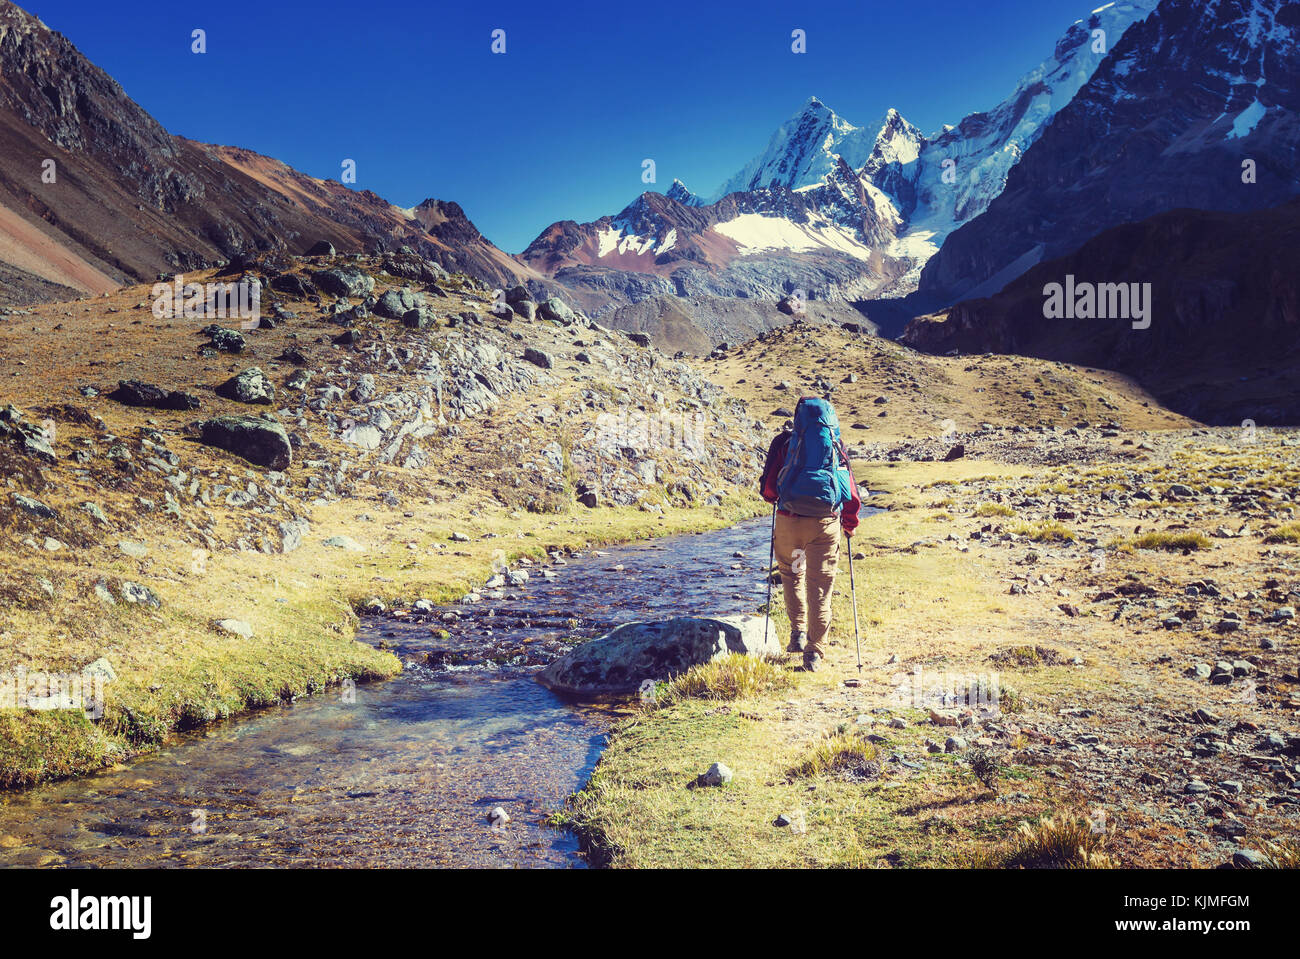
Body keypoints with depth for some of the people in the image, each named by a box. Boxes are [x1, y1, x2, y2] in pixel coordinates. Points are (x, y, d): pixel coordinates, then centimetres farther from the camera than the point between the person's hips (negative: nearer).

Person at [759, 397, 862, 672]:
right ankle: (814, 652, 8)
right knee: (820, 586, 8)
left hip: (789, 519, 0)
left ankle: (798, 630, 14)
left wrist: (775, 498, 27)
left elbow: (768, 488, 4)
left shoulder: (784, 440, 6)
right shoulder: (837, 444, 11)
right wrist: (850, 524, 27)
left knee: (791, 572, 24)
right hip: (826, 522, 1)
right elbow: (852, 493, 11)